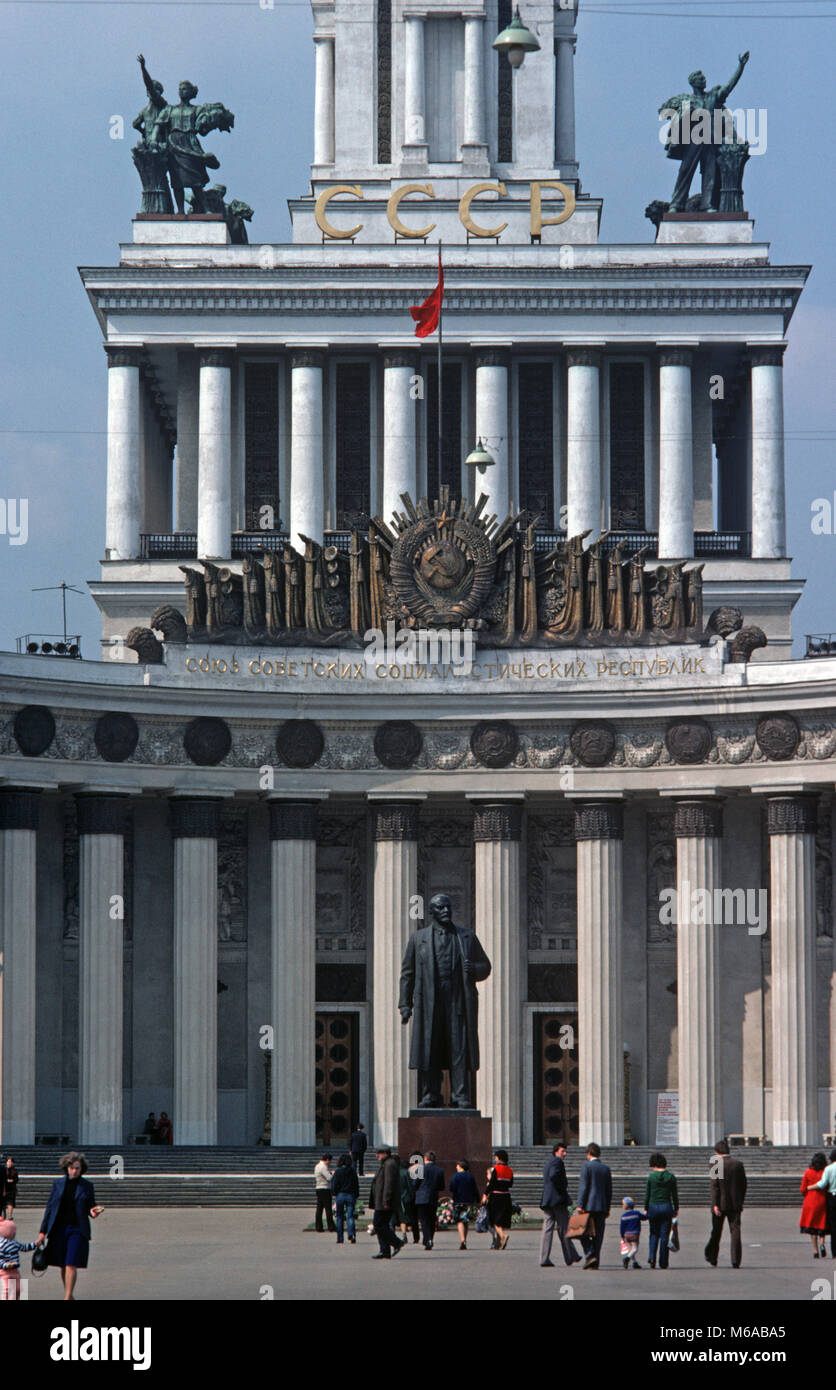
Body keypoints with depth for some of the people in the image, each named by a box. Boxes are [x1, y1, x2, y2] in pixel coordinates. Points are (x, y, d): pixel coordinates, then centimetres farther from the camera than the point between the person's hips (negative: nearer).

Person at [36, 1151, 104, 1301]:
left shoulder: (87, 1186, 2)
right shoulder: (58, 1183, 6)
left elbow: (90, 1207, 11)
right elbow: (49, 1208, 8)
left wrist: (93, 1212, -14)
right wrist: (42, 1232, 6)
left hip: (78, 1229, -2)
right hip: (59, 1229, 2)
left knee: (71, 1265, -12)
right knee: (62, 1266, 7)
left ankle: (67, 1299, -12)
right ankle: (69, 1295, 23)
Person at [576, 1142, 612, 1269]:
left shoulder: (586, 1166, -5)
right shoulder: (606, 1168, 11)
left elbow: (583, 1186, -12)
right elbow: (609, 1190, 13)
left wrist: (580, 1205, -11)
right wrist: (607, 1208, 19)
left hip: (589, 1206, -5)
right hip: (602, 1206, 5)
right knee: (598, 1234, 6)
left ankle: (590, 1255, -15)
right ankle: (595, 1262, 5)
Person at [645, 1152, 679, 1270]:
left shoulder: (651, 1177, -5)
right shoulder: (671, 1177, -2)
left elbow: (647, 1195, -1)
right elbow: (674, 1195, 3)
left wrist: (645, 1209, 9)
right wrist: (676, 1208, 14)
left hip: (653, 1207, 0)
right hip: (666, 1207, 0)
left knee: (654, 1234, 13)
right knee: (664, 1235, 5)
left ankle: (652, 1257, -6)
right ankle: (663, 1263, 6)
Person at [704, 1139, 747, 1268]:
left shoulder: (716, 1164, -7)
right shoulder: (738, 1164, 4)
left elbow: (714, 1185, -13)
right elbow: (743, 1185, 8)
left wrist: (714, 1204, -15)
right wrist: (741, 1203, 17)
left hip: (720, 1204, -2)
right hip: (735, 1203, 2)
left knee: (716, 1232, 13)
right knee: (735, 1231, -1)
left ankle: (712, 1258, 29)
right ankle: (735, 1261, -11)